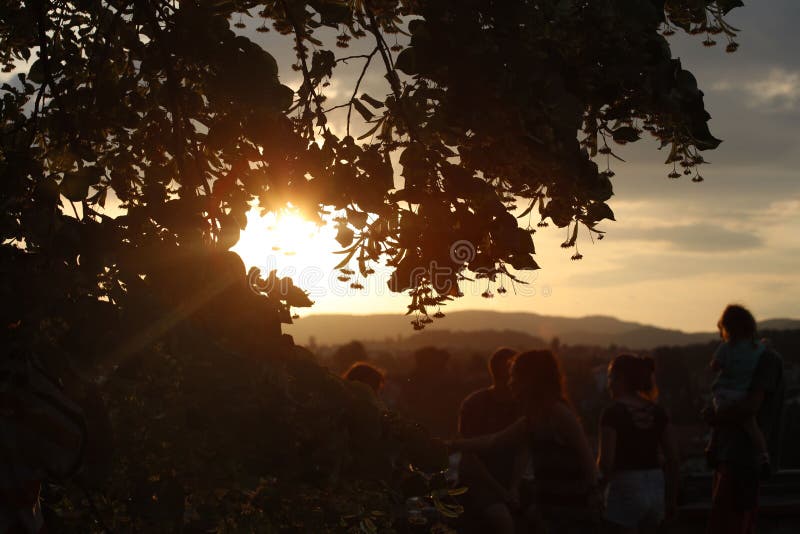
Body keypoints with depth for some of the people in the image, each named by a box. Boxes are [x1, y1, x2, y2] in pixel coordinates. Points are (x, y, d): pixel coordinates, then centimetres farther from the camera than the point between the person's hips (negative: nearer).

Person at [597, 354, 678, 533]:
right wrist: (672, 498, 15)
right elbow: (672, 459, 7)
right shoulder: (657, 412, 5)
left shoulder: (613, 413, -11)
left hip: (625, 490, -6)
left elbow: (606, 462, -16)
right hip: (656, 487, 6)